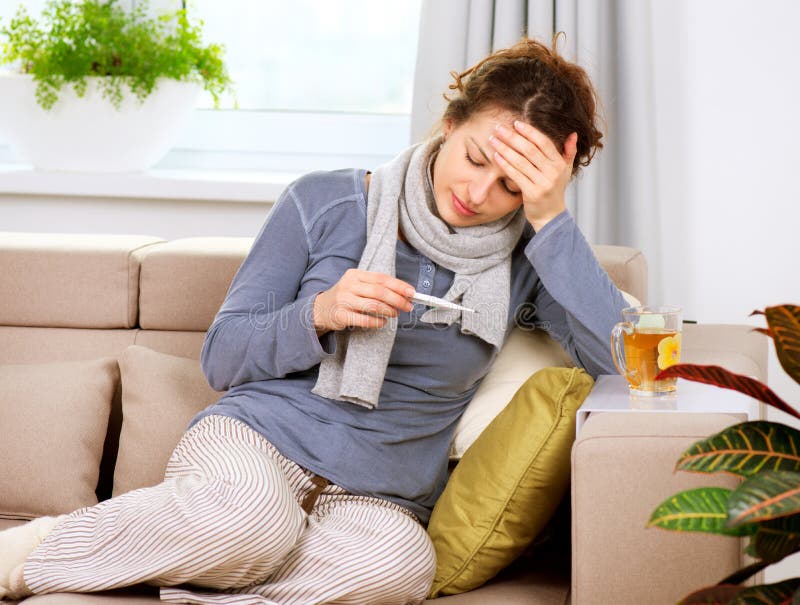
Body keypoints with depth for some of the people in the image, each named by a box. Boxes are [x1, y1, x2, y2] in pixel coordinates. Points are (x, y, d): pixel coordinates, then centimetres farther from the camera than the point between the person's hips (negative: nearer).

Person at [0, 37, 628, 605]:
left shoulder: (524, 256, 2)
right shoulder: (325, 203, -2)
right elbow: (222, 357, 3)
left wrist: (552, 219, -19)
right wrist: (319, 315, -17)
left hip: (377, 497, 2)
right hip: (255, 439, -1)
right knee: (255, 511, -41)